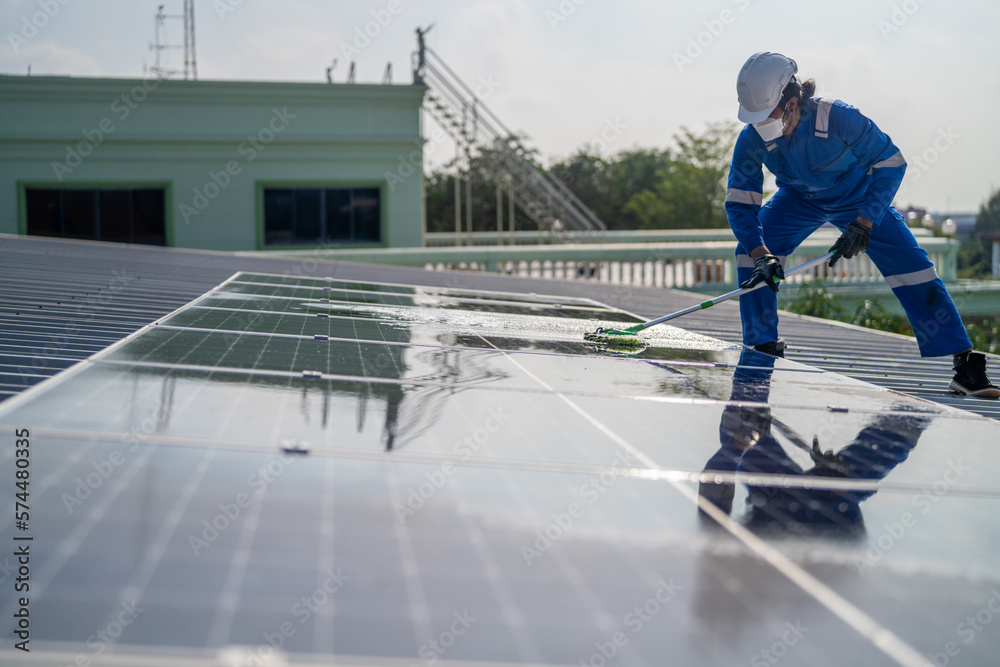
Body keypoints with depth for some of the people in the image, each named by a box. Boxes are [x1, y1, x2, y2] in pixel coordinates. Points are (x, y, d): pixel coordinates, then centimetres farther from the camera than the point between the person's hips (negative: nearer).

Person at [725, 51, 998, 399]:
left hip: (859, 199, -3)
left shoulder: (837, 117, -37)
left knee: (909, 264, -15)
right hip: (798, 199, 3)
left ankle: (965, 363, -10)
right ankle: (763, 346, -6)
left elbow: (890, 162, -27)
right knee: (750, 251, -19)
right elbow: (739, 203, -21)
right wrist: (761, 254, -37)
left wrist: (863, 224, -34)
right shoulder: (751, 139, -27)